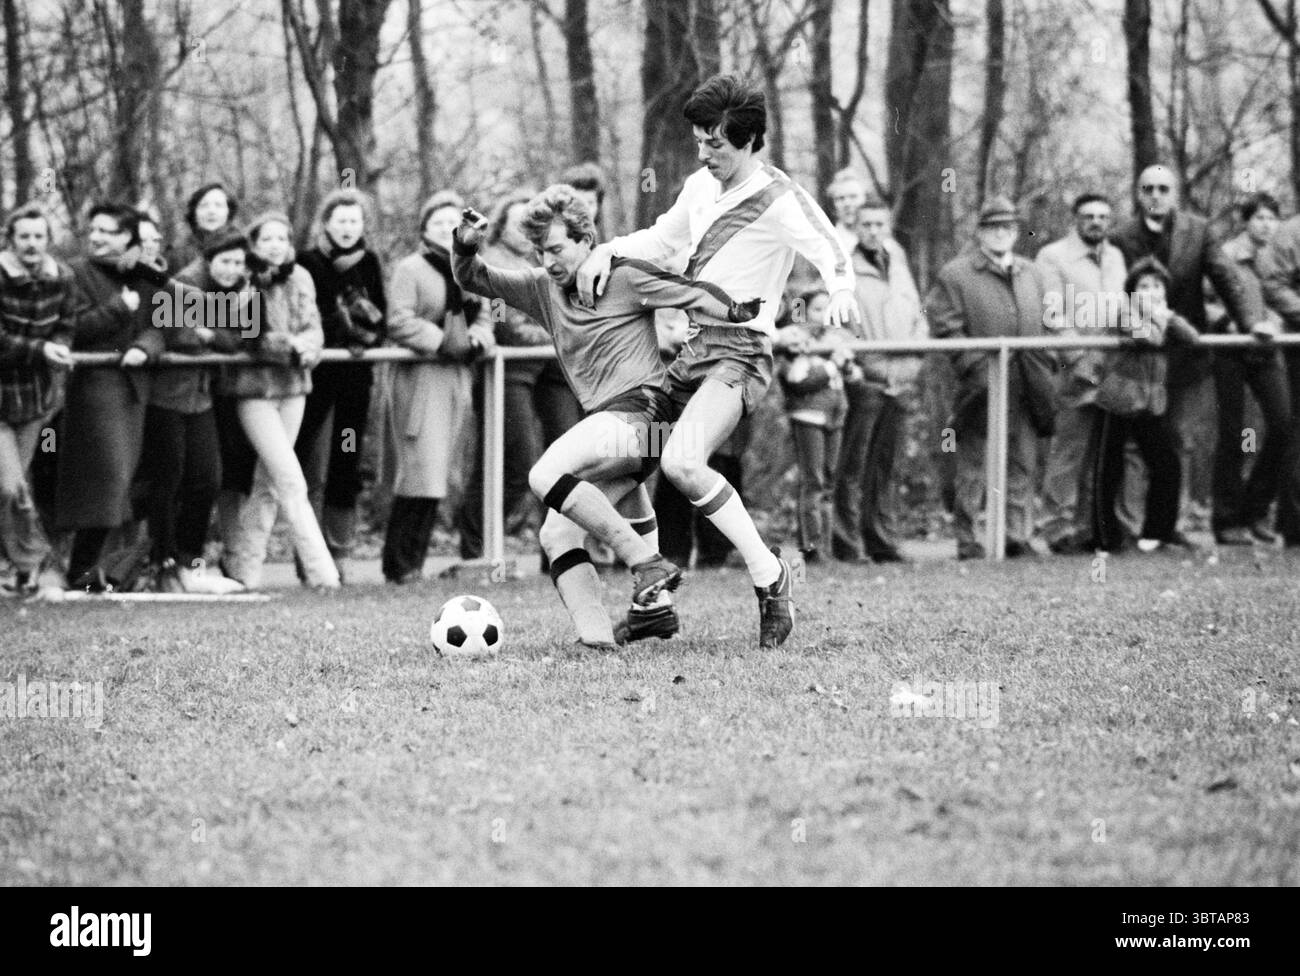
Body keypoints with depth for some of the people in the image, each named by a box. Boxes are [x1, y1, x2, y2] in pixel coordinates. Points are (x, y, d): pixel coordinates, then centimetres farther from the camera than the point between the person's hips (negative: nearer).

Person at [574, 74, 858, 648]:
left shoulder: (780, 199, -10)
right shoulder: (700, 186, 14)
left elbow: (830, 252, -20)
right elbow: (662, 240, 27)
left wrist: (841, 292, -42)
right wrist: (607, 252, 9)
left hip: (739, 353, -9)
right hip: (690, 347, 9)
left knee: (681, 465, -29)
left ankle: (768, 574, -18)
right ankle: (655, 583, 16)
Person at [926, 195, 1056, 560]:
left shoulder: (1031, 274, 18)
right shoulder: (955, 275, -1)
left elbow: (1045, 327, 23)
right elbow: (945, 329, -6)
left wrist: (1044, 368, 10)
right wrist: (976, 366, -14)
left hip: (1025, 392, 5)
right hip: (981, 389, -5)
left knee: (1022, 465, 4)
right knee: (973, 468, -2)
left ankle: (1017, 536, 8)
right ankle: (966, 540, 3)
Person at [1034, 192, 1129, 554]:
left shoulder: (1115, 257, 19)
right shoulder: (1052, 257, -2)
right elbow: (1053, 317, -8)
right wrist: (1081, 360, -14)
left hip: (1112, 371, 6)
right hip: (1074, 374, -6)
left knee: (1100, 455, 5)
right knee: (1067, 455, -7)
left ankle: (1088, 527, 11)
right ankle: (1059, 529, -4)